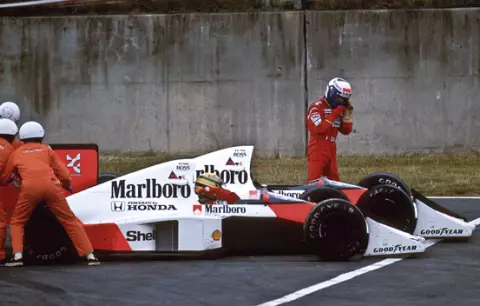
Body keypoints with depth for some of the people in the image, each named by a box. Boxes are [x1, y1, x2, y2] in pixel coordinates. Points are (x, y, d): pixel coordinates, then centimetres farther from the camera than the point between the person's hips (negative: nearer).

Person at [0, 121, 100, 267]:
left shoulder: (16, 153, 25)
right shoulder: (47, 150, 25)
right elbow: (64, 176, 19)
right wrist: (67, 185, 41)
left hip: (29, 188, -1)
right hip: (50, 185, 1)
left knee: (17, 222, 18)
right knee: (70, 220, 12)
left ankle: (18, 256, 0)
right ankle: (89, 255, 7)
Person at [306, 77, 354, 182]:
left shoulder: (338, 109, 16)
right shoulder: (315, 108, -9)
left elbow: (346, 131, 15)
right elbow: (319, 128, -22)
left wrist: (347, 114, 2)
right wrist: (334, 114, -19)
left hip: (331, 152, 8)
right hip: (318, 151, -8)